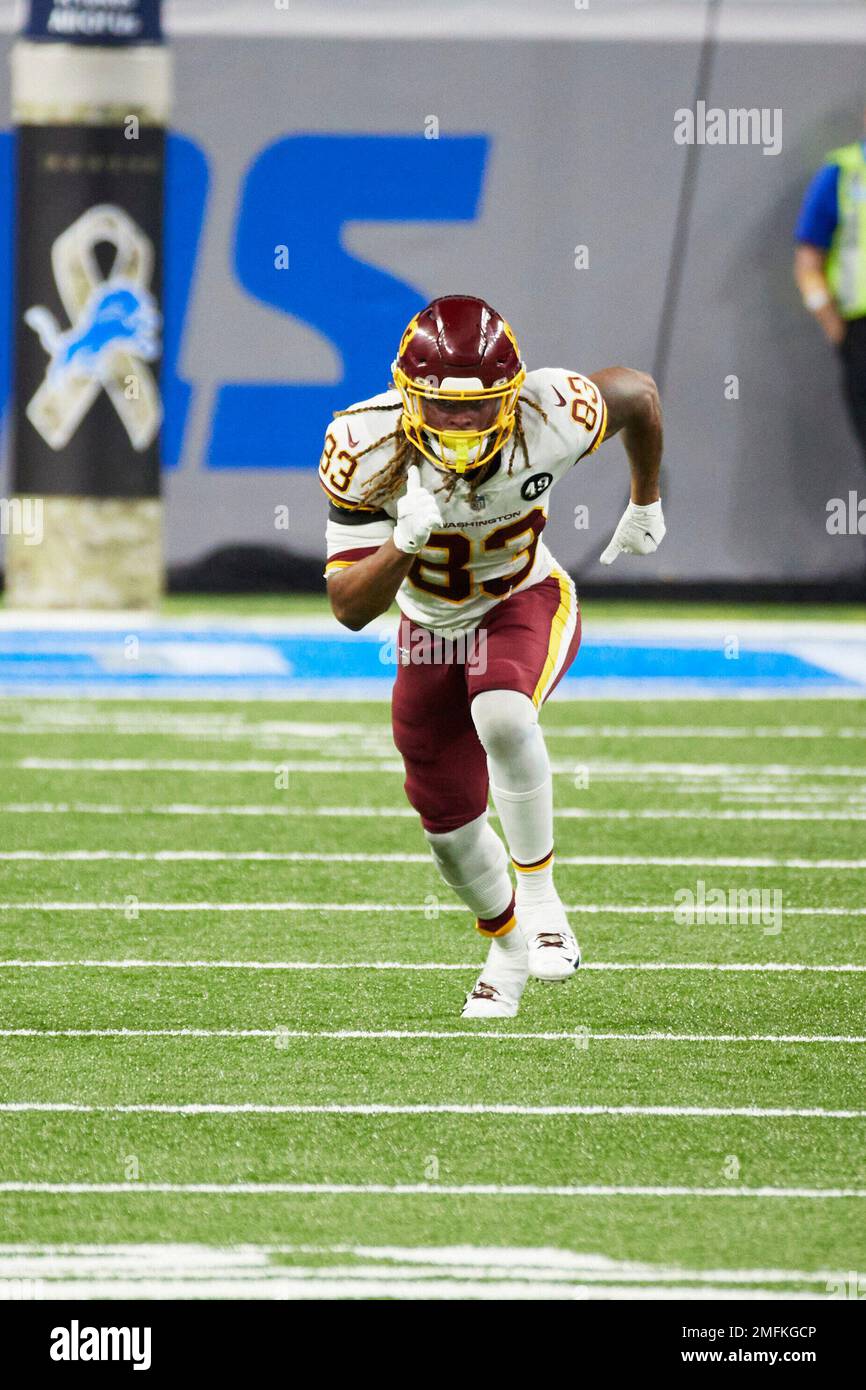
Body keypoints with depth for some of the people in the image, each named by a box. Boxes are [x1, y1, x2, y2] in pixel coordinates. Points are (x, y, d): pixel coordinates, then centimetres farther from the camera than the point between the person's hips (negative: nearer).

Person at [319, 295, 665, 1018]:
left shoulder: (552, 417, -32)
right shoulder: (367, 448, -30)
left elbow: (638, 393, -6)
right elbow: (350, 608, -28)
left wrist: (646, 504, 8)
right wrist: (403, 541, -47)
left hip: (527, 603, -2)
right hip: (431, 626, 2)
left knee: (501, 716, -35)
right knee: (448, 818, 12)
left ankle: (538, 890, -13)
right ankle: (508, 945, 42)